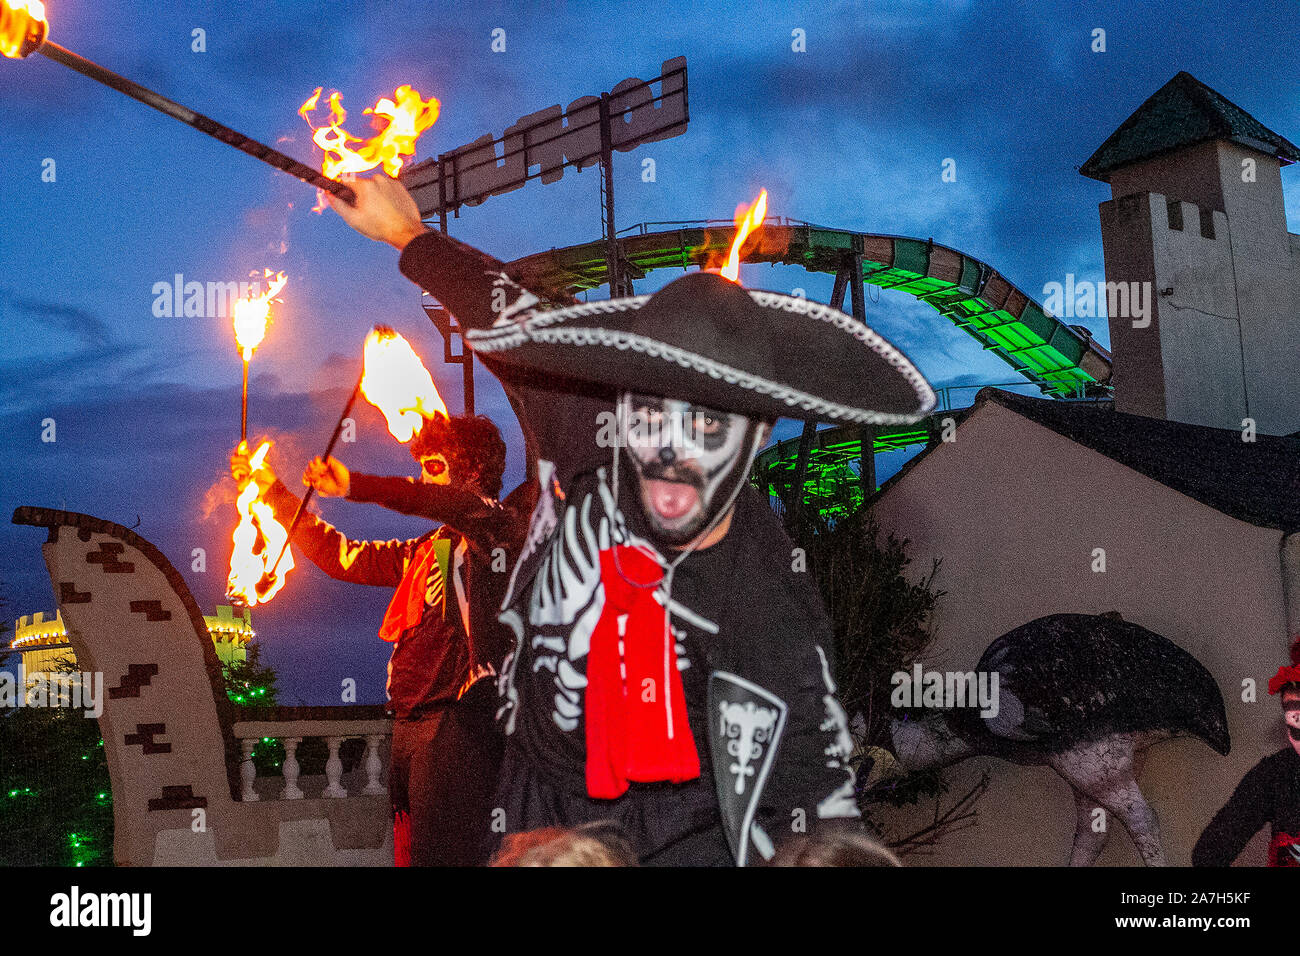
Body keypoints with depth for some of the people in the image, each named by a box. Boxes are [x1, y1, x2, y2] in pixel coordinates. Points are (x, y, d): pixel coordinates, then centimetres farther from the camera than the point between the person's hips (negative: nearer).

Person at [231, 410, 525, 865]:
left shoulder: (499, 528, 0)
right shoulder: (427, 550, 25)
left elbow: (464, 507, -23)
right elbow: (344, 556, 30)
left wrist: (356, 486, -28)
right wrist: (275, 492, 26)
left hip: (457, 723, -8)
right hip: (409, 725, 8)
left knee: (440, 855, -14)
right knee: (409, 852, 8)